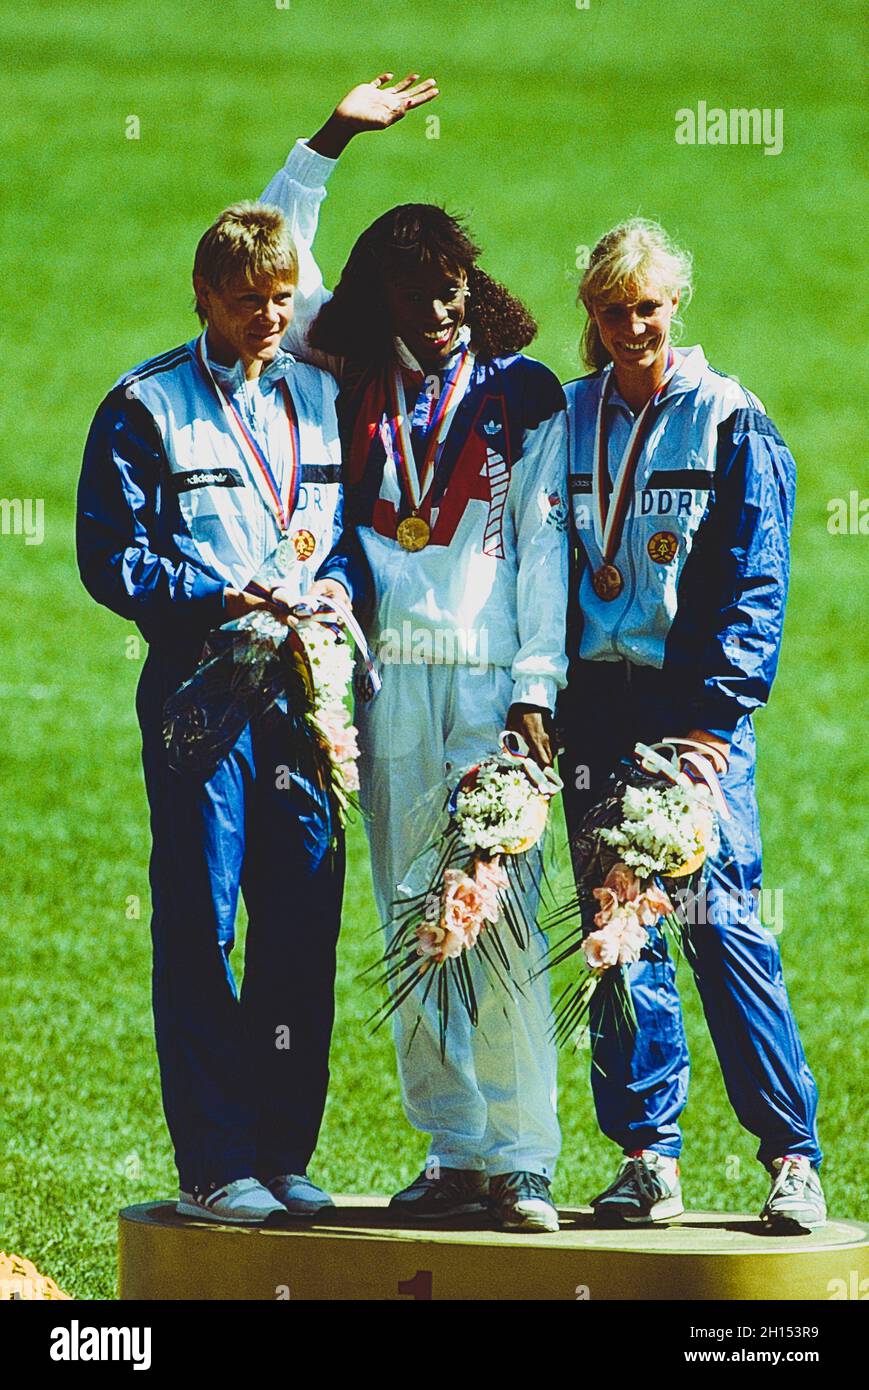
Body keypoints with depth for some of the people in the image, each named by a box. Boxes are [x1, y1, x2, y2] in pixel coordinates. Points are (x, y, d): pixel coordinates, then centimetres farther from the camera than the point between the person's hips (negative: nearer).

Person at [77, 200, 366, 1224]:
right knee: (200, 920, -5)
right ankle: (214, 1166, -2)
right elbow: (111, 555, -4)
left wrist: (335, 587, -3)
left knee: (304, 919, 4)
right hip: (198, 680, -4)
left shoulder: (325, 398, 14)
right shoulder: (147, 408, 0)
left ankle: (283, 1154, 12)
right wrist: (222, 599, -16)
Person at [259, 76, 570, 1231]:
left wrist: (535, 691, -5)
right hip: (386, 685, 3)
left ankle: (523, 1163, -10)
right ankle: (453, 1155, 8)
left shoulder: (520, 396, 7)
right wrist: (330, 141, 7)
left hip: (490, 684, -3)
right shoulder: (357, 384, 14)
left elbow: (542, 548, 3)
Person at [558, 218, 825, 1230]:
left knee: (722, 921, -10)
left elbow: (753, 586, -4)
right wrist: (543, 701, 6)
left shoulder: (730, 424, 0)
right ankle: (647, 1154, 6)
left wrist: (718, 712, -14)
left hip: (695, 700, -4)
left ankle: (792, 1155, -7)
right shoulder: (567, 421, 12)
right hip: (596, 706, 4)